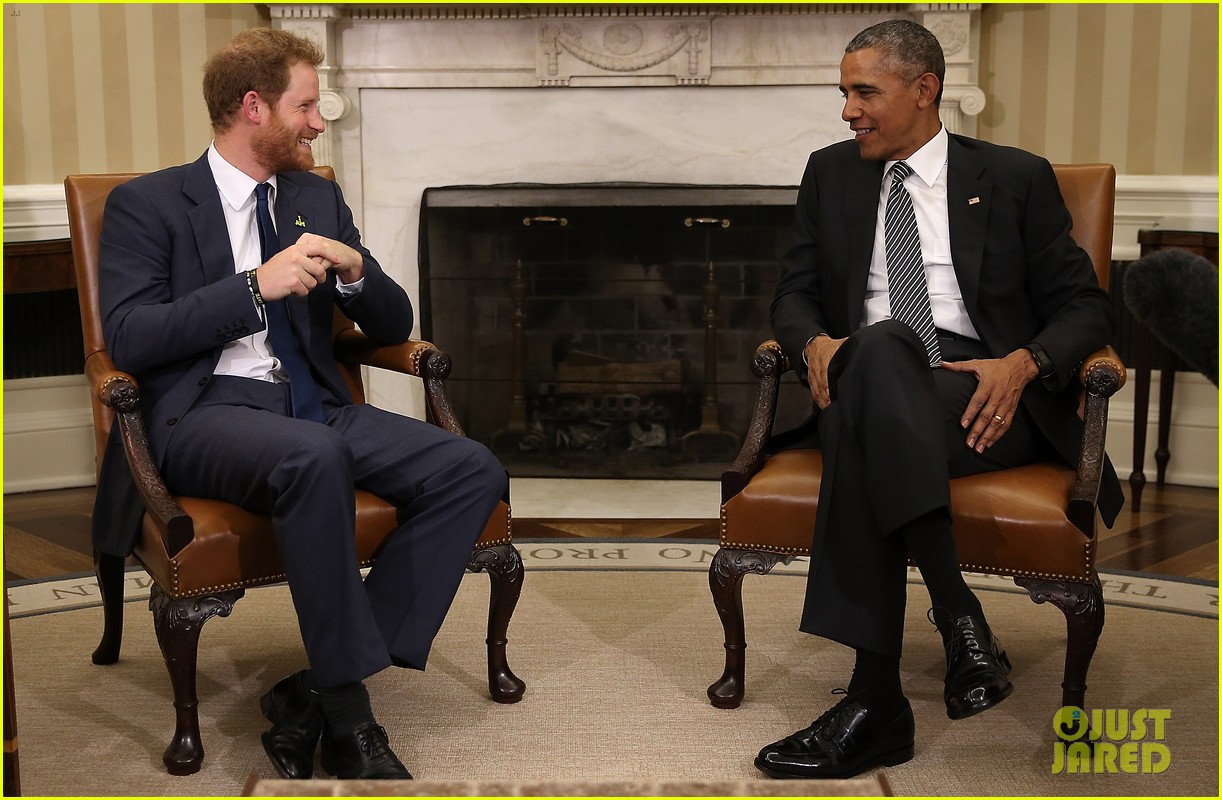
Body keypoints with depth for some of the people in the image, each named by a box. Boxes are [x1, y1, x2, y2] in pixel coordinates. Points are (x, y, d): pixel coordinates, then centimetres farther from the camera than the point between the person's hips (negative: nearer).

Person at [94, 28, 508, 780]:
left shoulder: (320, 199, 19)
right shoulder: (146, 204, 3)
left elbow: (393, 326, 19)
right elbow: (129, 339, -10)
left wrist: (355, 273, -4)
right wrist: (257, 286, -17)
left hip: (315, 406, 6)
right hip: (203, 415, -5)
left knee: (474, 470, -19)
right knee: (316, 456, -39)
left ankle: (319, 689, -19)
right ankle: (349, 719, -27)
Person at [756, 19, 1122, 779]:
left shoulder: (1015, 177, 12)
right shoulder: (831, 174, 21)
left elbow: (1084, 305, 8)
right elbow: (794, 293, 19)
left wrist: (1022, 364, -13)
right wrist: (815, 342, -6)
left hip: (984, 396, -2)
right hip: (869, 387, 2)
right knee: (880, 344, -37)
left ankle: (875, 701, -38)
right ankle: (959, 617, -39)